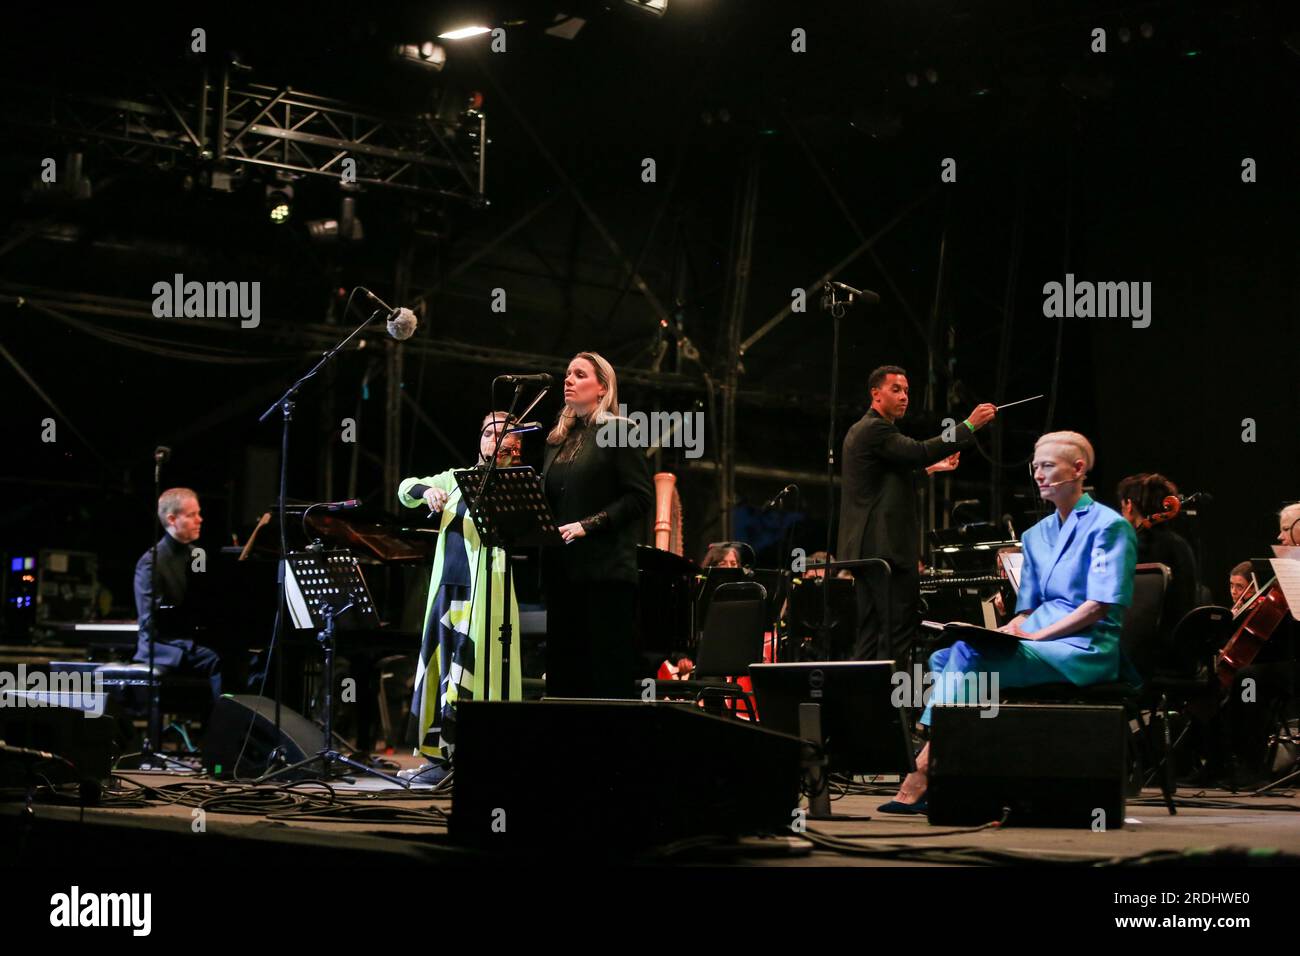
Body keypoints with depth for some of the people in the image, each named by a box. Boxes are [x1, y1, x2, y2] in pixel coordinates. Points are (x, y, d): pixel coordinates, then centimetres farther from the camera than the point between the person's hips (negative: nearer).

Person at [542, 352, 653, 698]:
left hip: (605, 569, -7)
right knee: (563, 670, 6)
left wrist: (587, 524, -15)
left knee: (607, 672, -5)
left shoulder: (618, 433, -2)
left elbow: (641, 497, -9)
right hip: (561, 568, 7)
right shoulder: (559, 439, 17)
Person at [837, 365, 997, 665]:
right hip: (887, 547, -11)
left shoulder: (862, 430, 21)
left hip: (868, 548, 11)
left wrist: (929, 469, 21)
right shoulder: (876, 429, -11)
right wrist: (969, 425, -22)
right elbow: (919, 452, -24)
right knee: (898, 632, -11)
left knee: (871, 634, 10)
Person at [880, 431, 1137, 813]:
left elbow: (1100, 605, -13)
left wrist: (1038, 634, -18)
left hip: (1085, 647, -8)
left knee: (968, 656, -28)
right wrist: (1013, 629, -3)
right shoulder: (1036, 535, 21)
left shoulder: (1107, 525, -4)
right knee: (944, 658, -15)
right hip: (1040, 637, 8)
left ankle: (921, 776, -31)